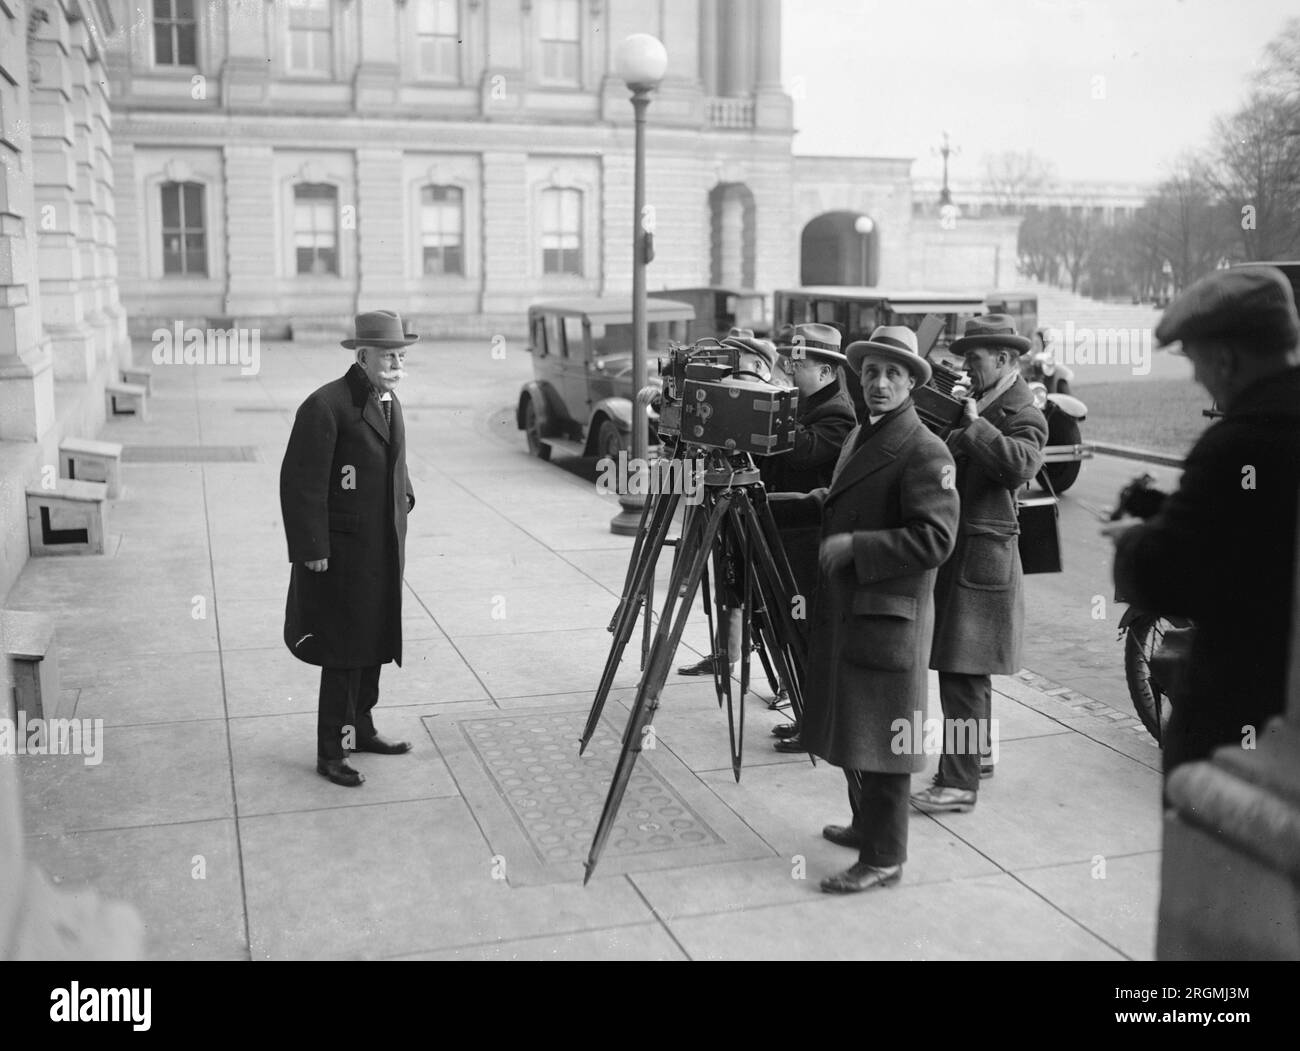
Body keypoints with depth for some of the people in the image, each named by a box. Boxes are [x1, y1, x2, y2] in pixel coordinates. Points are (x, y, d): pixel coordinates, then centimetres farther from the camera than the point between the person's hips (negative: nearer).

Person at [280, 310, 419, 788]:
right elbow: (300, 483, -19)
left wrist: (405, 497, 15)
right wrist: (312, 551, -18)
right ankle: (330, 753, 8)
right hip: (342, 552, -8)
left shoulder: (389, 401, 9)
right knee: (344, 652, -3)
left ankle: (360, 729, 32)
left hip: (384, 550, 8)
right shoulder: (325, 406, -17)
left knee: (374, 643, 17)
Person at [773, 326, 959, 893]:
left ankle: (884, 857, 9)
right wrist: (774, 502, 21)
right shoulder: (859, 437, 15)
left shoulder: (925, 452, -14)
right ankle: (867, 825, 35)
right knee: (848, 728, 18)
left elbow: (935, 539, -21)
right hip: (843, 611, 9)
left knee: (881, 737, -2)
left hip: (889, 618, -9)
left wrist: (854, 546, -21)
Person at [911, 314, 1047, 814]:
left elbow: (1022, 463, -30)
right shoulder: (976, 403, 15)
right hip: (958, 548, 9)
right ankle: (977, 753, 32)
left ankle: (959, 782, -6)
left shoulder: (1023, 415, -10)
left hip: (983, 553, -9)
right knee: (964, 668, 18)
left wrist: (975, 426, -23)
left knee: (963, 672, -10)